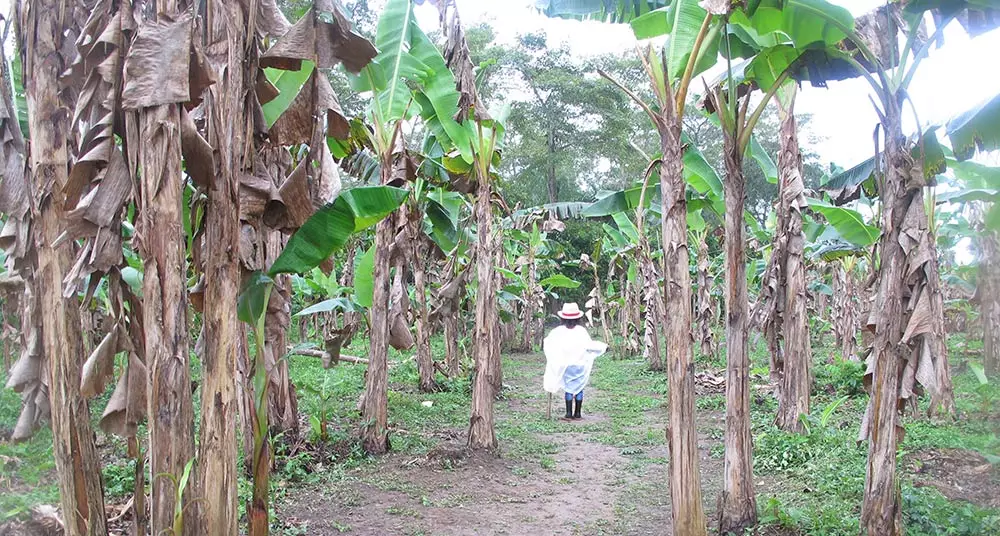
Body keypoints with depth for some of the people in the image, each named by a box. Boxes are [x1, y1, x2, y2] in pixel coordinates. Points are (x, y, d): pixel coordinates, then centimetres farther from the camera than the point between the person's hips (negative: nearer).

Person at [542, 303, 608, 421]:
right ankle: (577, 413, 12)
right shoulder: (581, 330, -10)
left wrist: (543, 344, 25)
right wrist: (603, 346, -2)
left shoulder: (559, 331, -6)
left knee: (569, 388, 8)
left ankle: (569, 413, 3)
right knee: (579, 388, 10)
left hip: (565, 365, 1)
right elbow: (589, 345, -14)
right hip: (580, 364, -1)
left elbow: (547, 342, 2)